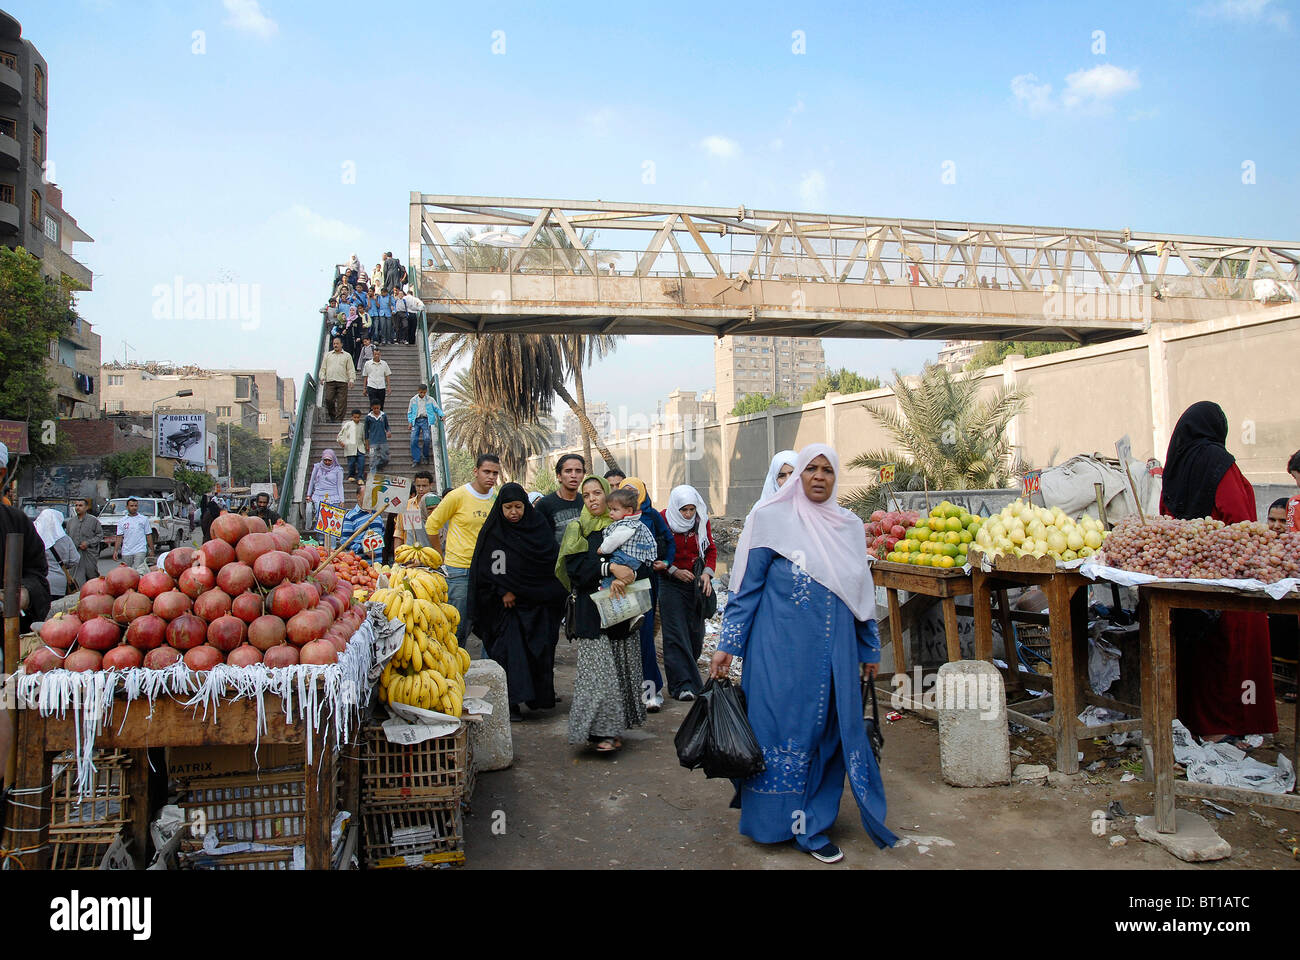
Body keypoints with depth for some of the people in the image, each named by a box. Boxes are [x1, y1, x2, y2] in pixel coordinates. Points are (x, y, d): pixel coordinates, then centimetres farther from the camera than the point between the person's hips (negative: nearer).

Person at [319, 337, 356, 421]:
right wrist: (322, 377, 0)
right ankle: (332, 416, 8)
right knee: (328, 399, -8)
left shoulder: (347, 356, 13)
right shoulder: (328, 355, 17)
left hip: (342, 382, -1)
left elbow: (351, 369, 8)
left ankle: (339, 419, -2)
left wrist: (351, 379, -6)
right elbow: (323, 368, 17)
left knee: (341, 402, -6)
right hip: (330, 381, 1)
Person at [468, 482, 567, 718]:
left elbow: (552, 561, 2)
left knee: (540, 649, 1)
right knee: (510, 651, -8)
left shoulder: (538, 526, 3)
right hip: (506, 604, -1)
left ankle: (540, 696, 15)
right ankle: (512, 702, -4)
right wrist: (502, 592, -10)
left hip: (537, 603, 1)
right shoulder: (491, 533, 0)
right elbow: (483, 570, -2)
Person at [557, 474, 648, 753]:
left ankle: (613, 726, 15)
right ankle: (599, 731, -4)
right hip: (593, 609, -2)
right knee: (598, 669, -9)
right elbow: (575, 569, -8)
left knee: (623, 667, 4)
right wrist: (611, 568, -21)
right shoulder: (578, 530, 5)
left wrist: (625, 578, -20)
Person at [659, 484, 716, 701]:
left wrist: (707, 572, -4)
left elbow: (711, 549, 12)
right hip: (671, 584, -4)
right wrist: (674, 571, -14)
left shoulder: (702, 522, 3)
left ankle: (686, 671, 26)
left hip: (696, 583, 4)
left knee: (696, 632, 7)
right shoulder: (664, 521, -9)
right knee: (676, 633, -10)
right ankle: (682, 684, -10)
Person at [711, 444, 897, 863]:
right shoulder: (771, 519, -4)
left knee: (827, 731, 9)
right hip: (782, 649, -4)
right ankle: (781, 818, 16)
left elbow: (862, 592, 16)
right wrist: (727, 645, -7)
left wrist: (870, 649, 19)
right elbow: (746, 587, -4)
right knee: (785, 728, 1)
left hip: (834, 650, 5)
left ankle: (813, 819, 25)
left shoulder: (850, 526, 9)